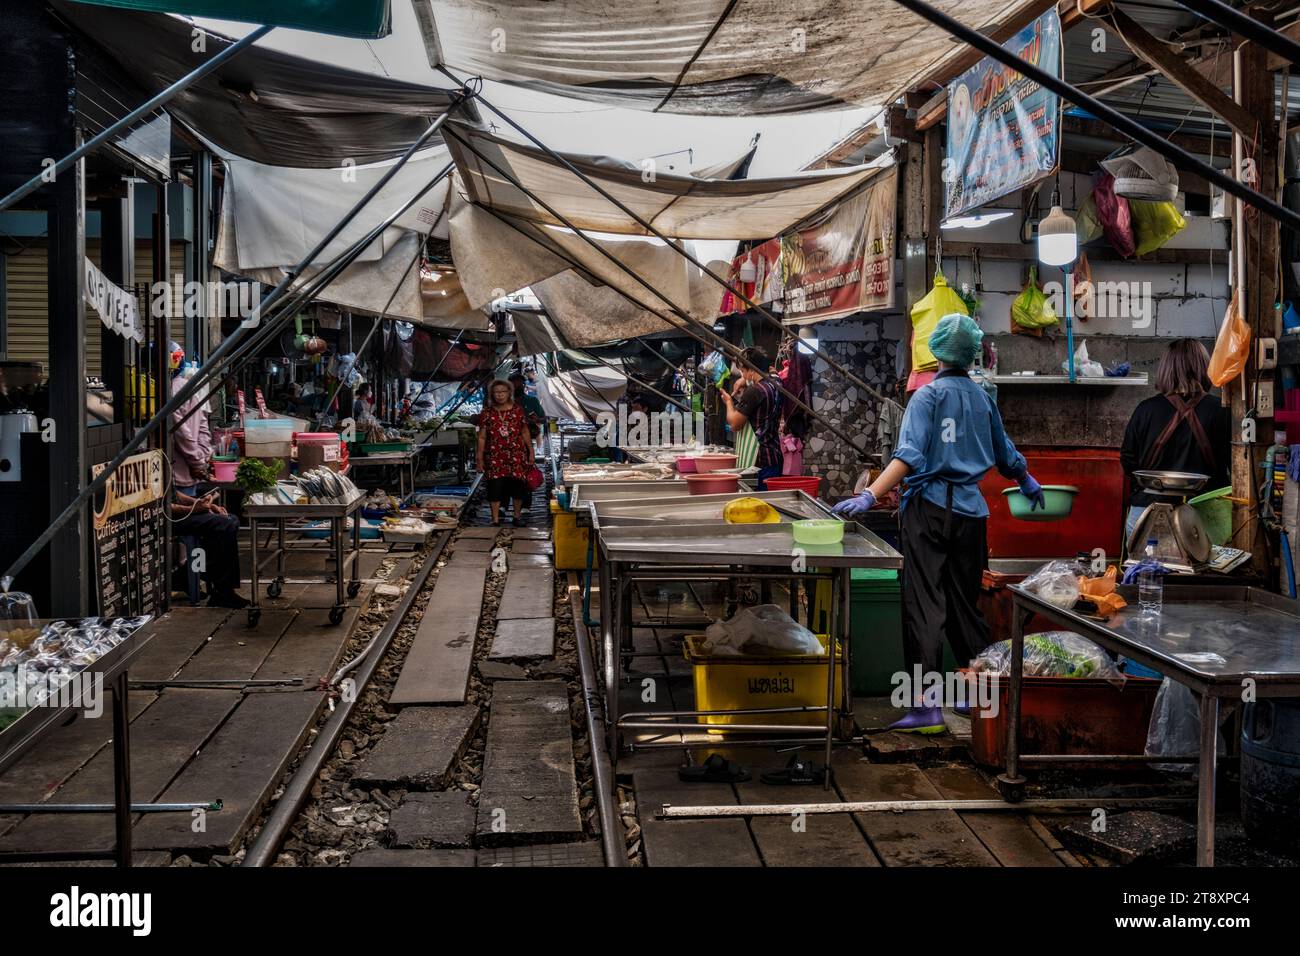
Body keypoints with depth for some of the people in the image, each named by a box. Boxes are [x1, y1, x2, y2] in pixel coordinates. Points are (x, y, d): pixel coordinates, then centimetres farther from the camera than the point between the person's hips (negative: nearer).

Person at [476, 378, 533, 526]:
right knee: (495, 486, -2)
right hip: (495, 457, 0)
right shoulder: (487, 413, 2)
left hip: (516, 455, 1)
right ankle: (495, 519, 6)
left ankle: (517, 515, 23)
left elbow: (525, 433, 8)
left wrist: (531, 452, 6)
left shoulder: (518, 411, 3)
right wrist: (480, 459, 1)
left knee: (517, 485, 4)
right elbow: (482, 437, 3)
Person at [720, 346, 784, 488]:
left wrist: (729, 401, 3)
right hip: (775, 457, 9)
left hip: (759, 461, -9)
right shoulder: (775, 387, 10)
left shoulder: (754, 391, -16)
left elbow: (735, 425, -13)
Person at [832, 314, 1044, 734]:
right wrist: (1028, 483, 43)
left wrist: (869, 496, -26)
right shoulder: (982, 397, 11)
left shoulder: (929, 395, -5)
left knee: (925, 605, -8)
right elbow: (1005, 453, 24)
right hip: (970, 510, 5)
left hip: (929, 507, -5)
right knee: (966, 604, 15)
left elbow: (909, 456, -19)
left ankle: (926, 707, -13)